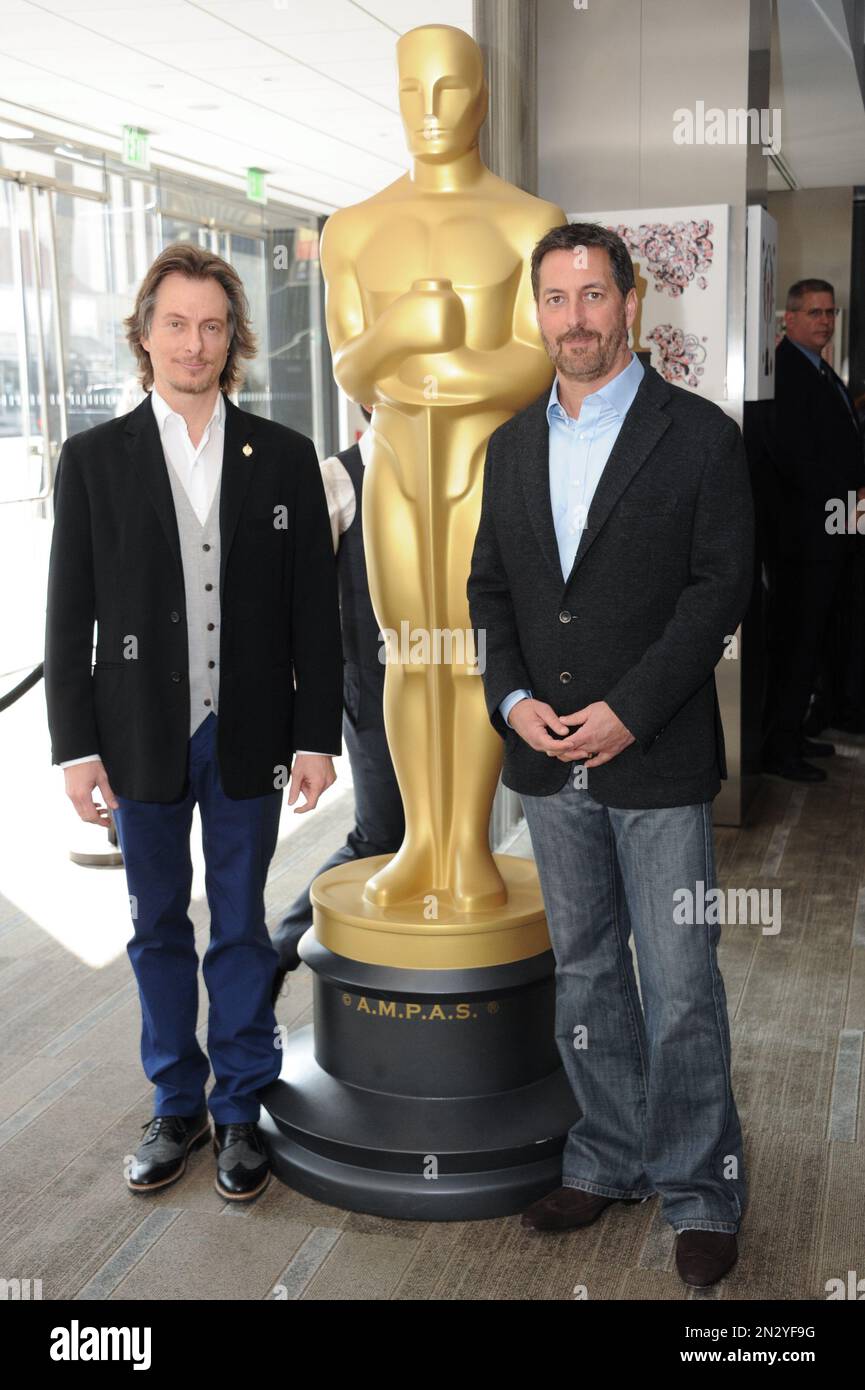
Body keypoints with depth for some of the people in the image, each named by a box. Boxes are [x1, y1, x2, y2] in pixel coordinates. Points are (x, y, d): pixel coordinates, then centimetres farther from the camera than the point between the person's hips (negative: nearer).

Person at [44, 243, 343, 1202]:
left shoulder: (284, 457, 2)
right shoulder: (93, 459, 1)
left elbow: (314, 608, 1)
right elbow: (70, 615, 0)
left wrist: (317, 735, -3)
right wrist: (75, 745, -5)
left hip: (248, 736, 0)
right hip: (142, 738, 0)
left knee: (240, 926, 10)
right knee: (158, 927, 12)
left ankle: (241, 1110, 26)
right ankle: (176, 1106, 29)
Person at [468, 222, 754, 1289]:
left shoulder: (698, 434, -4)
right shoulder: (511, 445, 11)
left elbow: (723, 584, -9)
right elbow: (489, 586, 12)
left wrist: (629, 710, -16)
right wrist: (513, 700, -4)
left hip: (658, 759, -5)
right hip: (548, 759, 5)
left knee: (681, 985, 2)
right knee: (584, 972, 15)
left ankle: (698, 1188, 21)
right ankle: (610, 1158, 32)